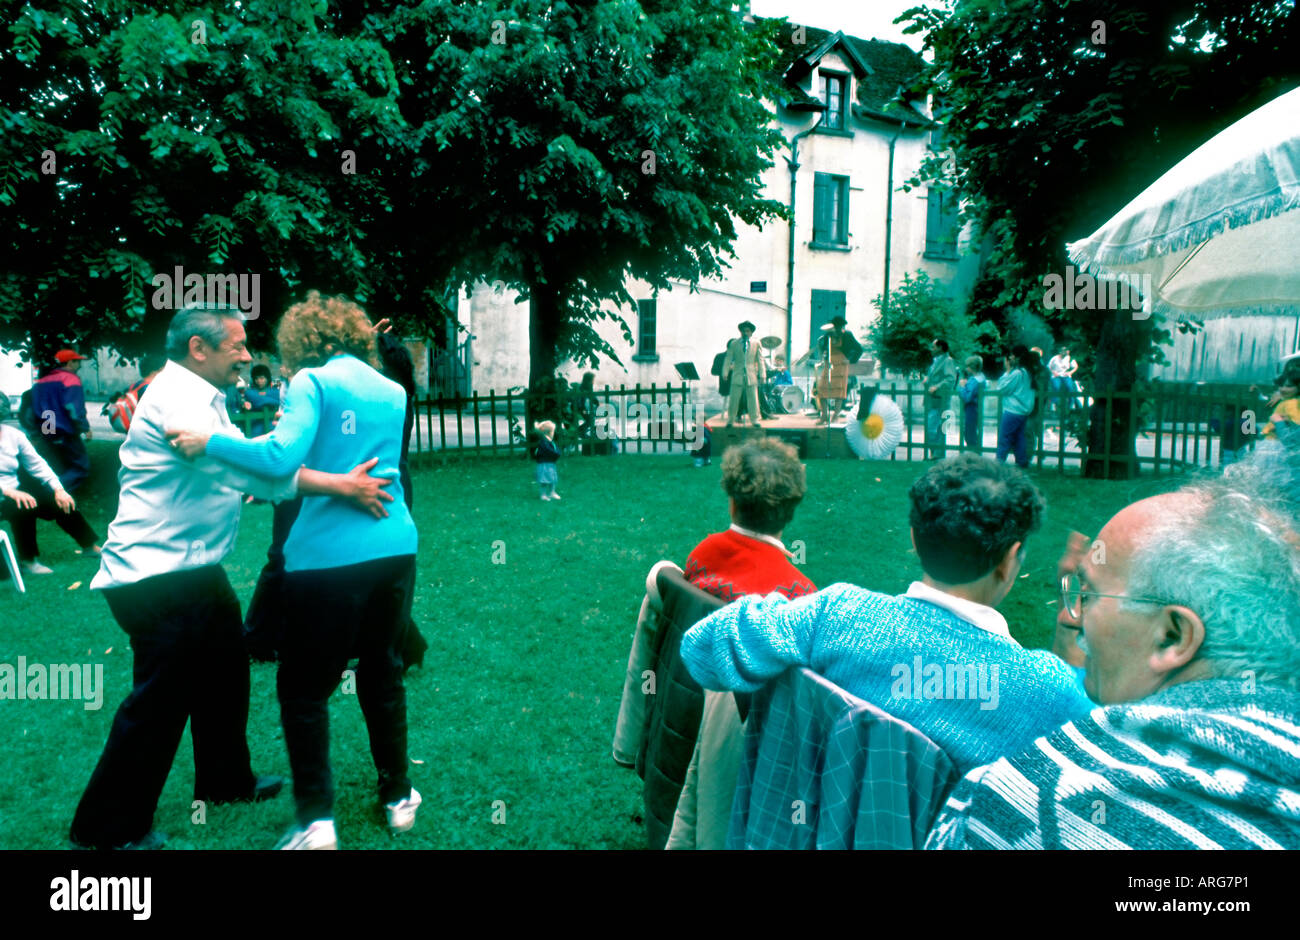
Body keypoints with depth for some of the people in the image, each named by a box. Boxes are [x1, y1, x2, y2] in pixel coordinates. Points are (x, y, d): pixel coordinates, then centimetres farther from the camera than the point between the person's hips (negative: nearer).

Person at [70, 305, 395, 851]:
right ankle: (107, 829, 16)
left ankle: (225, 781, 39)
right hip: (157, 576, -11)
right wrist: (340, 486, -31)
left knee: (224, 674, 20)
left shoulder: (200, 398, 14)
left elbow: (231, 467, 18)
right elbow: (246, 467, -30)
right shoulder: (177, 398, -20)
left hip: (193, 567, 11)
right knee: (162, 698, -1)